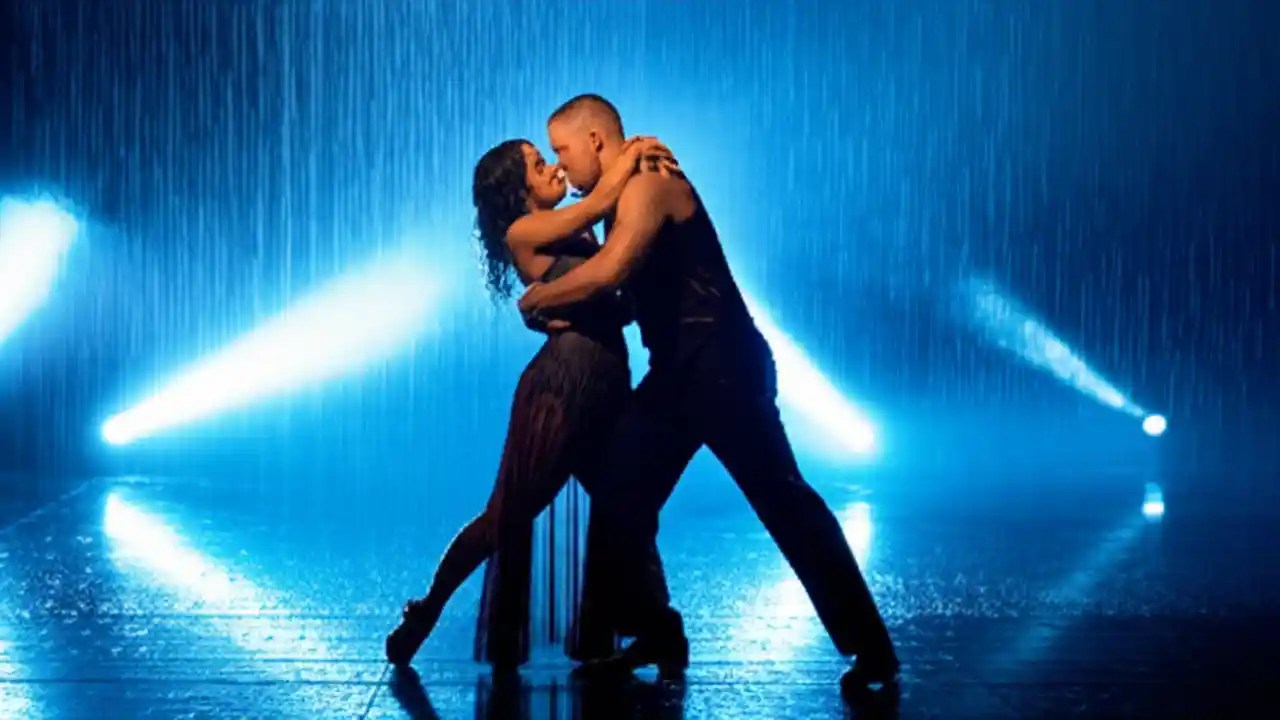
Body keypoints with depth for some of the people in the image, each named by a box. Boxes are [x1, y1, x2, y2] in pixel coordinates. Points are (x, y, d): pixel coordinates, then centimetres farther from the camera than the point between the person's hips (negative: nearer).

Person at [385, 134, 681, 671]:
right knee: (510, 512, -2)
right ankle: (425, 613, 11)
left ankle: (597, 640, 18)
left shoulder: (575, 233, 18)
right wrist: (635, 150, 0)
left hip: (606, 388, 8)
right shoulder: (524, 233, -5)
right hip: (560, 385, -8)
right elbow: (600, 202, -15)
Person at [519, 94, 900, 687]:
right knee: (618, 497, 7)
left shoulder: (650, 184, -12)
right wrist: (560, 310, 13)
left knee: (781, 500, -9)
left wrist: (535, 299, -12)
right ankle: (656, 635, 14)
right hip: (676, 371, 10)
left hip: (722, 365, -10)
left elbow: (609, 271, -28)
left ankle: (868, 647, -4)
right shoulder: (619, 200, 18)